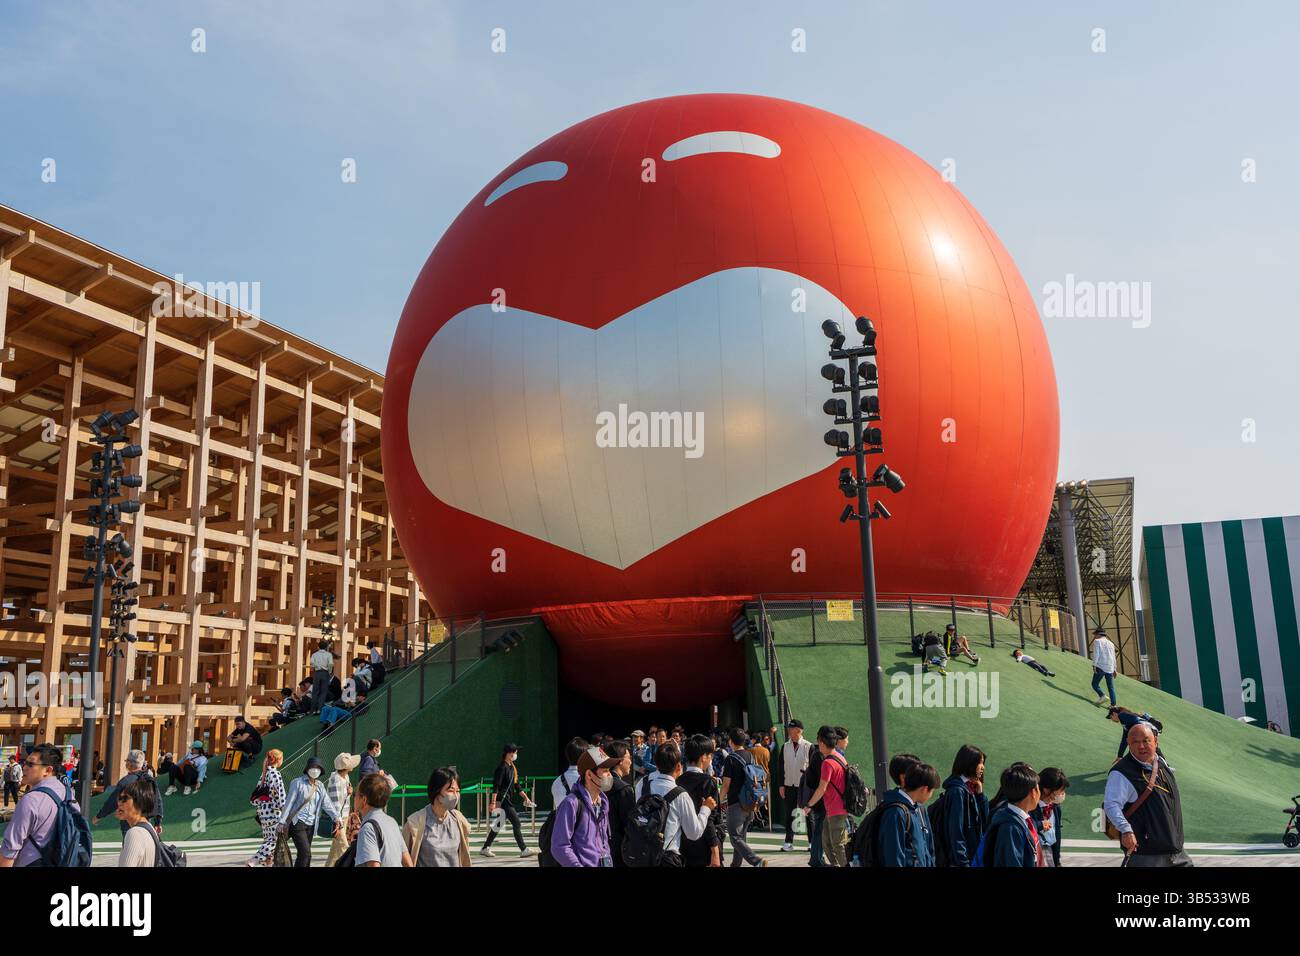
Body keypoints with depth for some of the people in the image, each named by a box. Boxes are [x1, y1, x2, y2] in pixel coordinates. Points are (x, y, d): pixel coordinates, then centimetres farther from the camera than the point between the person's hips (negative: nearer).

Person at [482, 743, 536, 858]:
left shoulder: (512, 767, 14)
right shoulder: (502, 767, -14)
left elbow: (516, 785, 21)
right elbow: (496, 786, -18)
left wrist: (525, 797, 17)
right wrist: (493, 802, -22)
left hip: (508, 800, 9)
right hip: (502, 800, -9)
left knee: (498, 825, 13)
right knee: (516, 822, -7)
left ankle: (486, 848, 21)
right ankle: (523, 849, -3)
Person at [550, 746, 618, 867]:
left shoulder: (603, 802, 9)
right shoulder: (572, 803, -15)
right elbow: (560, 847, -17)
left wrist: (609, 861, 8)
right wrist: (579, 865, -16)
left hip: (605, 863, 7)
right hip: (584, 863, -7)